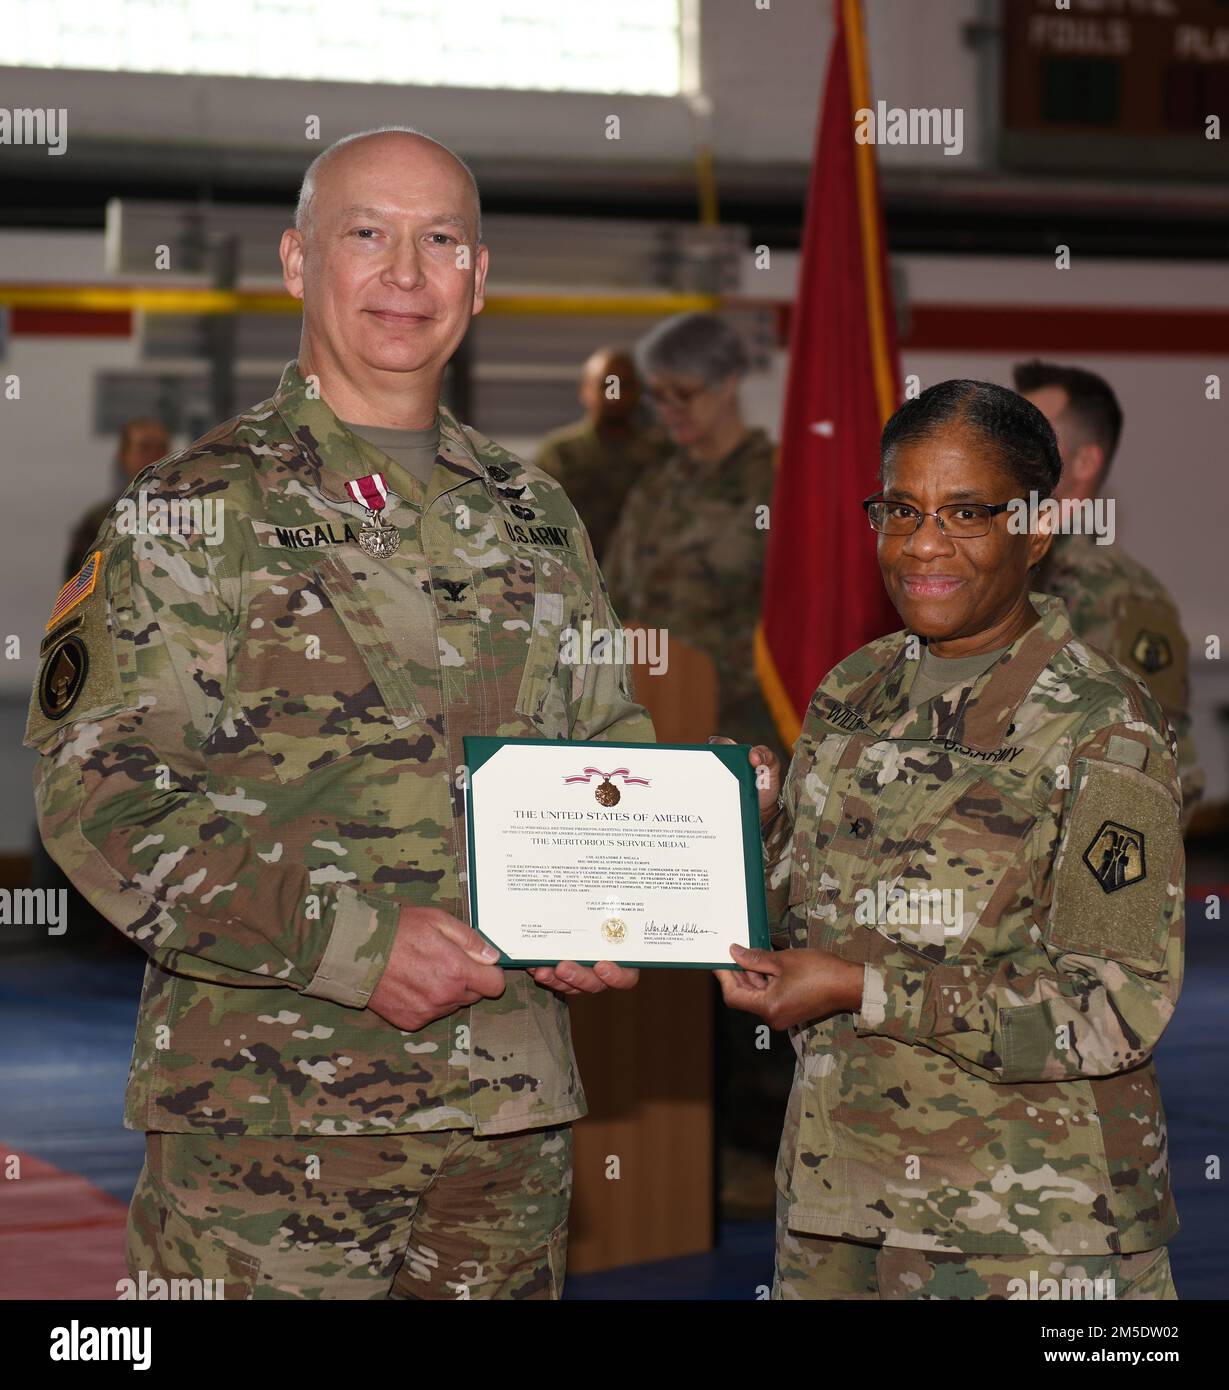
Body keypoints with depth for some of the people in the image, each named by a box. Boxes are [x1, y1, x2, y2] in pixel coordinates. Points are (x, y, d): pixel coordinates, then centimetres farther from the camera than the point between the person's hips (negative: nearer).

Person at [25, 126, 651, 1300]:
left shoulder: (536, 522, 15)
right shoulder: (199, 512, -2)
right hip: (263, 1119, -5)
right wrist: (354, 938, -19)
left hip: (511, 1109, 5)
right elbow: (92, 786, -10)